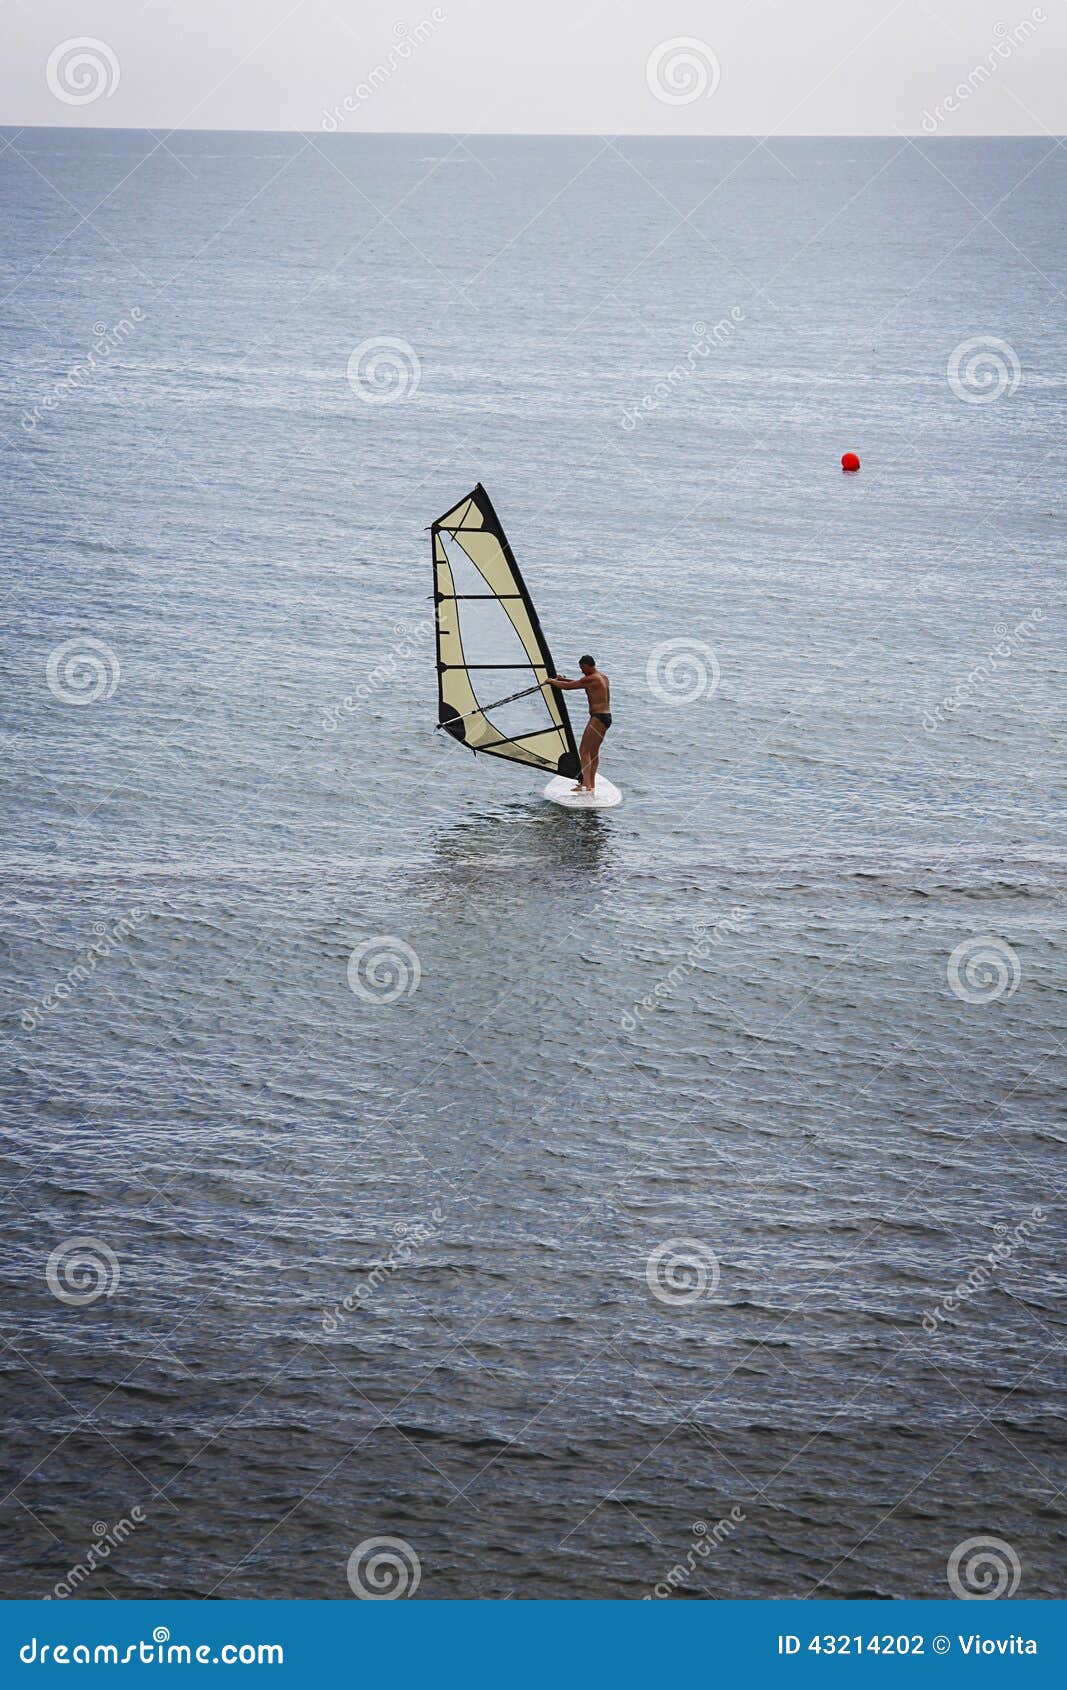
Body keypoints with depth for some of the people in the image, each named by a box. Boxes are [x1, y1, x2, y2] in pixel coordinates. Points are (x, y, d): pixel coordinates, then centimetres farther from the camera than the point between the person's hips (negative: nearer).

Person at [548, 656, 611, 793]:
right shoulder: (603, 678, 15)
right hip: (606, 717, 10)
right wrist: (563, 679, 27)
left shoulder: (591, 679, -14)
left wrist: (552, 681, 8)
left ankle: (586, 785, -16)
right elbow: (581, 683, 30)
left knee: (584, 751, -8)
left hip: (598, 718, -10)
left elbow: (567, 687, -9)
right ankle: (591, 784, 21)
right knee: (593, 751, 17)